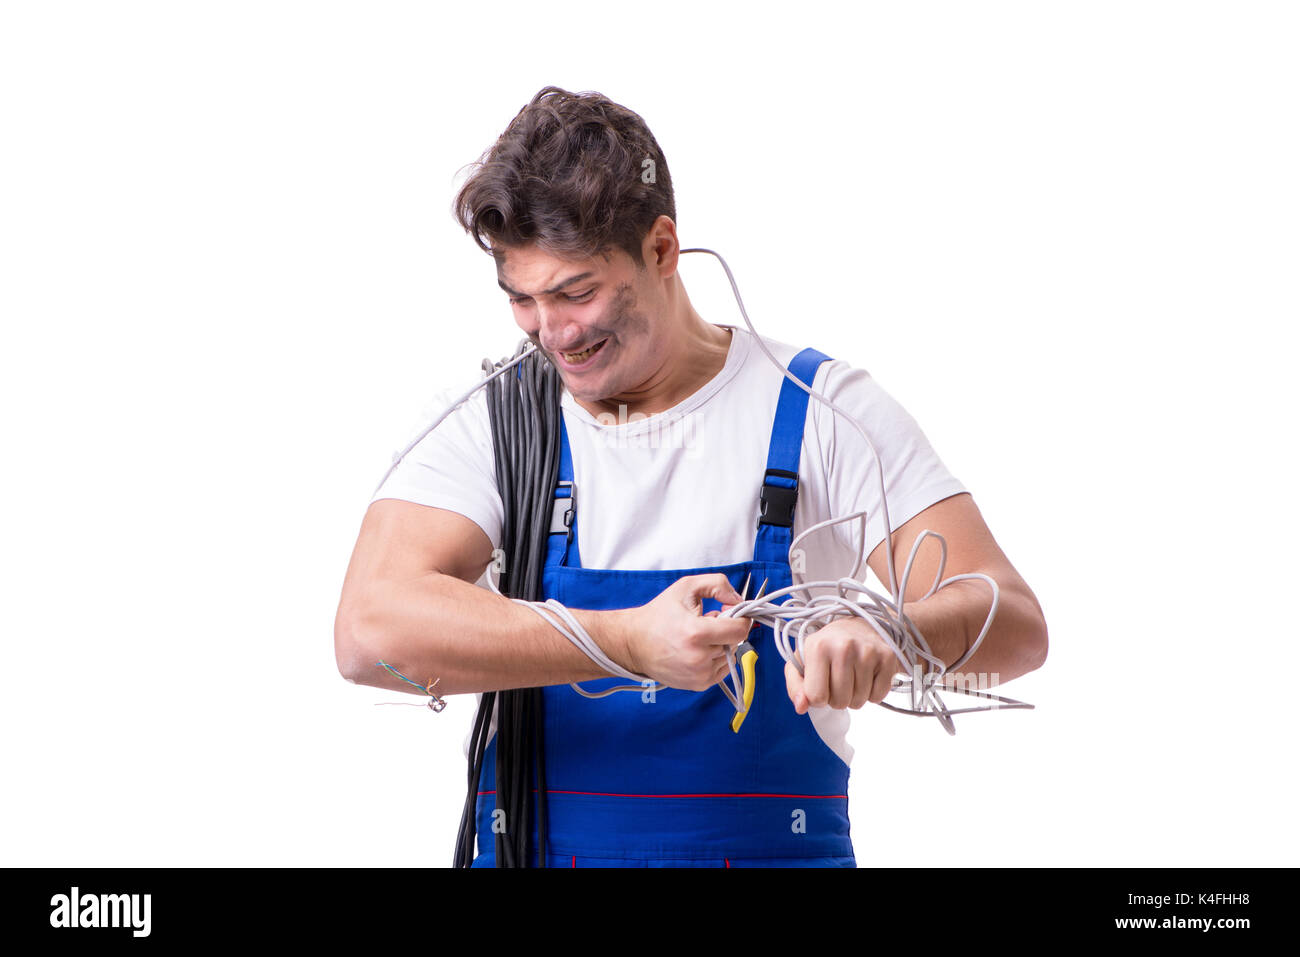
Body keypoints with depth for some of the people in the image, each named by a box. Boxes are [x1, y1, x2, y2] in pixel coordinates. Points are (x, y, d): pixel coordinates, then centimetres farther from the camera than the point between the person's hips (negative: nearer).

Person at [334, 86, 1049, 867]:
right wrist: (630, 644, -22)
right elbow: (371, 628, -12)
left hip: (770, 848, -1)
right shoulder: (495, 424, 5)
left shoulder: (820, 412, 2)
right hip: (531, 846, 1)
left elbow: (1014, 624, -4)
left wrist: (884, 635, -26)